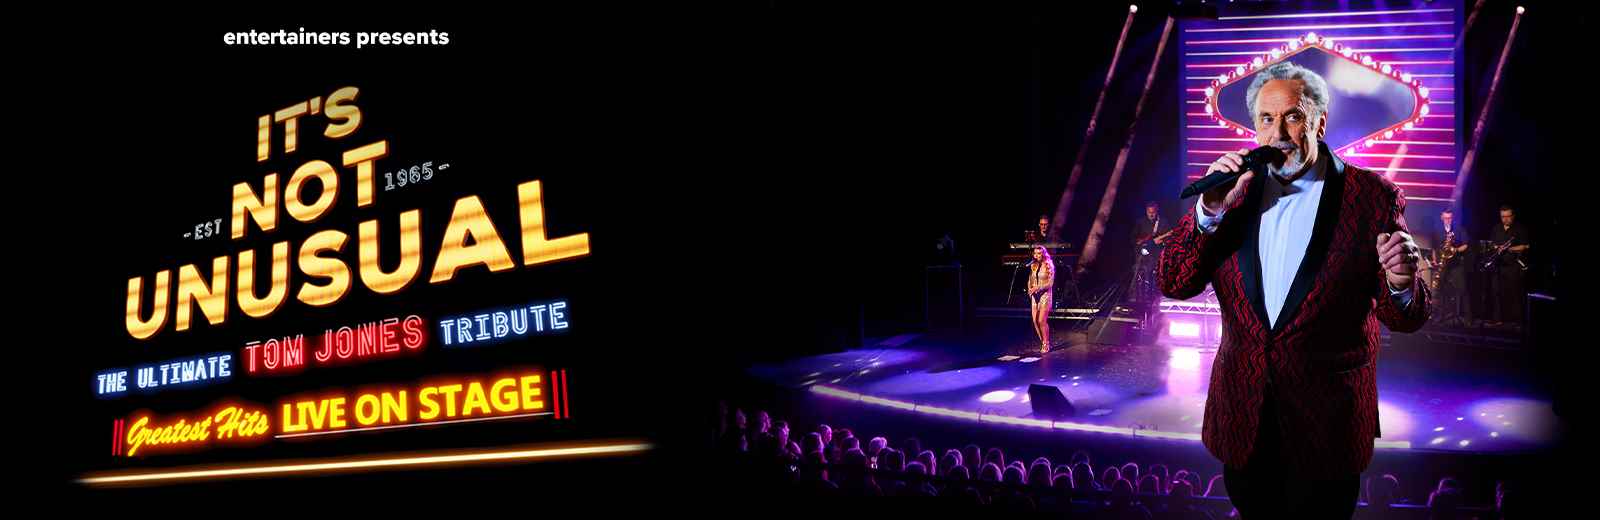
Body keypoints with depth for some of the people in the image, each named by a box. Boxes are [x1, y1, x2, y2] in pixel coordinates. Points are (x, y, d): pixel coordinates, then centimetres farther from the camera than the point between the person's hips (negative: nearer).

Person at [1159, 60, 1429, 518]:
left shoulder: (1373, 197, -8)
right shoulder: (1234, 189, 0)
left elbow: (1405, 318, -8)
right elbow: (1174, 284, -6)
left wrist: (1401, 284, -31)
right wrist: (1211, 210, -20)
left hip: (1327, 424, -3)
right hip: (1242, 418, 3)